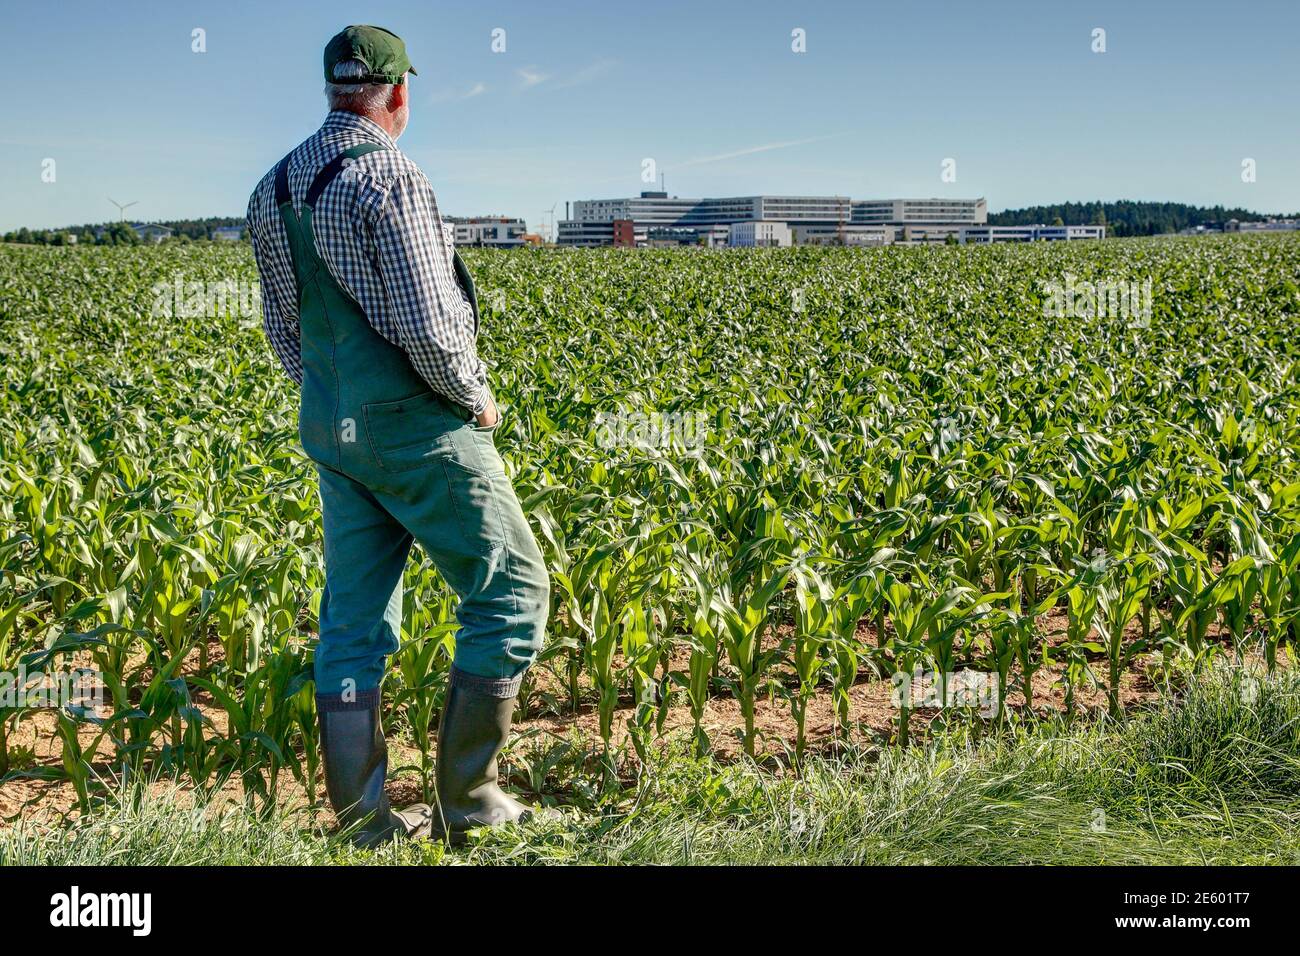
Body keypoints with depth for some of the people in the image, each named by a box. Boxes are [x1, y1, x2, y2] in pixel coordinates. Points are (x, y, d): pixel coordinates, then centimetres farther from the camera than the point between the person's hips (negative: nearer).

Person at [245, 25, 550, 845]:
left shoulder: (273, 190, 9)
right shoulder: (389, 178, -17)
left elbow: (284, 326, 15)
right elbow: (427, 326, -22)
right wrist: (478, 399, -6)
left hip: (332, 430, 8)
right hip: (420, 429, -8)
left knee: (354, 618, 10)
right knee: (512, 591, 4)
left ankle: (363, 819, 15)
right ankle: (466, 799, 8)